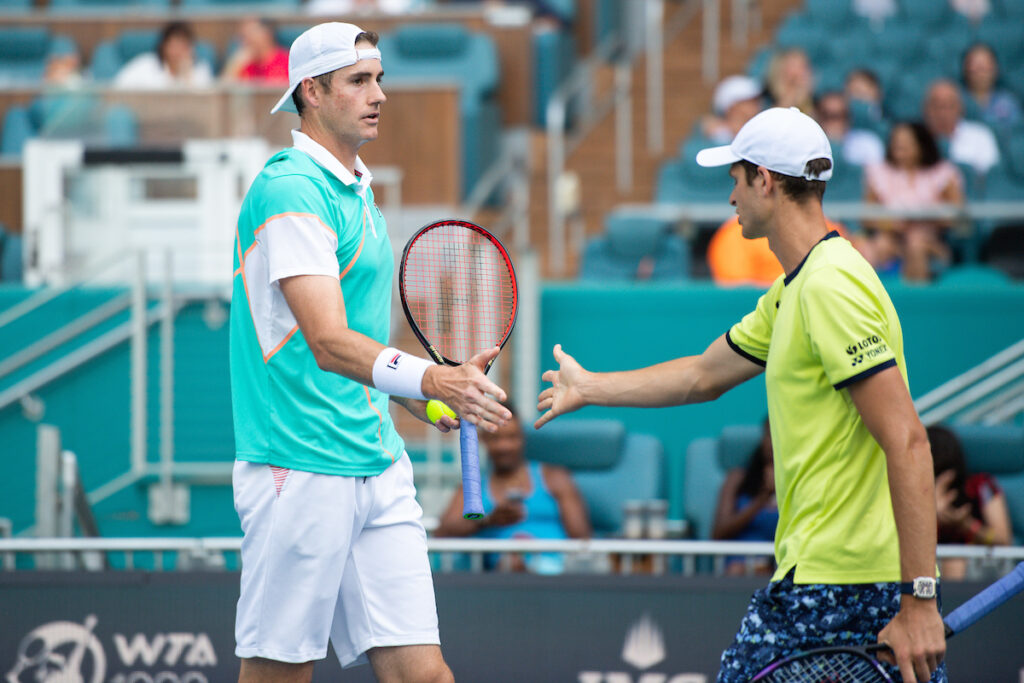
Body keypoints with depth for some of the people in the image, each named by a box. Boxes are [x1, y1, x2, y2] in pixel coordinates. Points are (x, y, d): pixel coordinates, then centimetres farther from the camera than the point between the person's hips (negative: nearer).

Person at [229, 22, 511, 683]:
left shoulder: (357, 190, 18)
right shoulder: (292, 189, -12)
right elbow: (328, 343, -23)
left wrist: (430, 400, 17)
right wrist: (430, 379, -36)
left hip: (379, 466, 9)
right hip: (302, 472, -9)